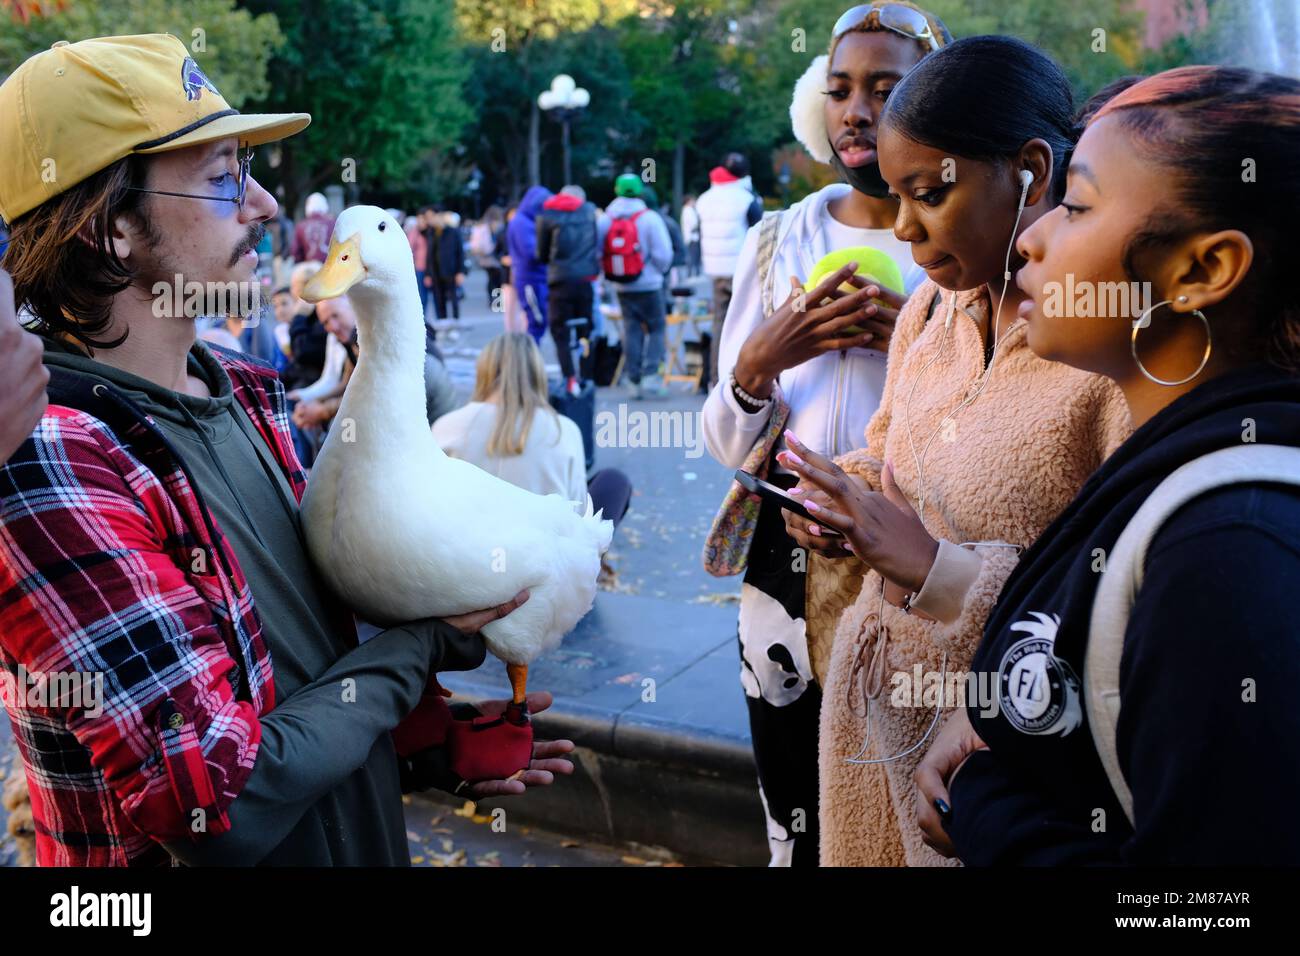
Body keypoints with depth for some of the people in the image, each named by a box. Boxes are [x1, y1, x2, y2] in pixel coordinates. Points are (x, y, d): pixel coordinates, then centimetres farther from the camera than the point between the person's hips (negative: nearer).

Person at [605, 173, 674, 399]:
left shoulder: (607, 219, 0)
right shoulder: (649, 218, -10)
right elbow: (663, 254, -11)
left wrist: (610, 274, 13)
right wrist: (659, 270, 8)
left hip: (622, 287, 4)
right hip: (648, 285, -4)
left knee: (632, 330, 11)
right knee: (656, 329, 6)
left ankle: (634, 380, 10)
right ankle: (650, 375, -7)